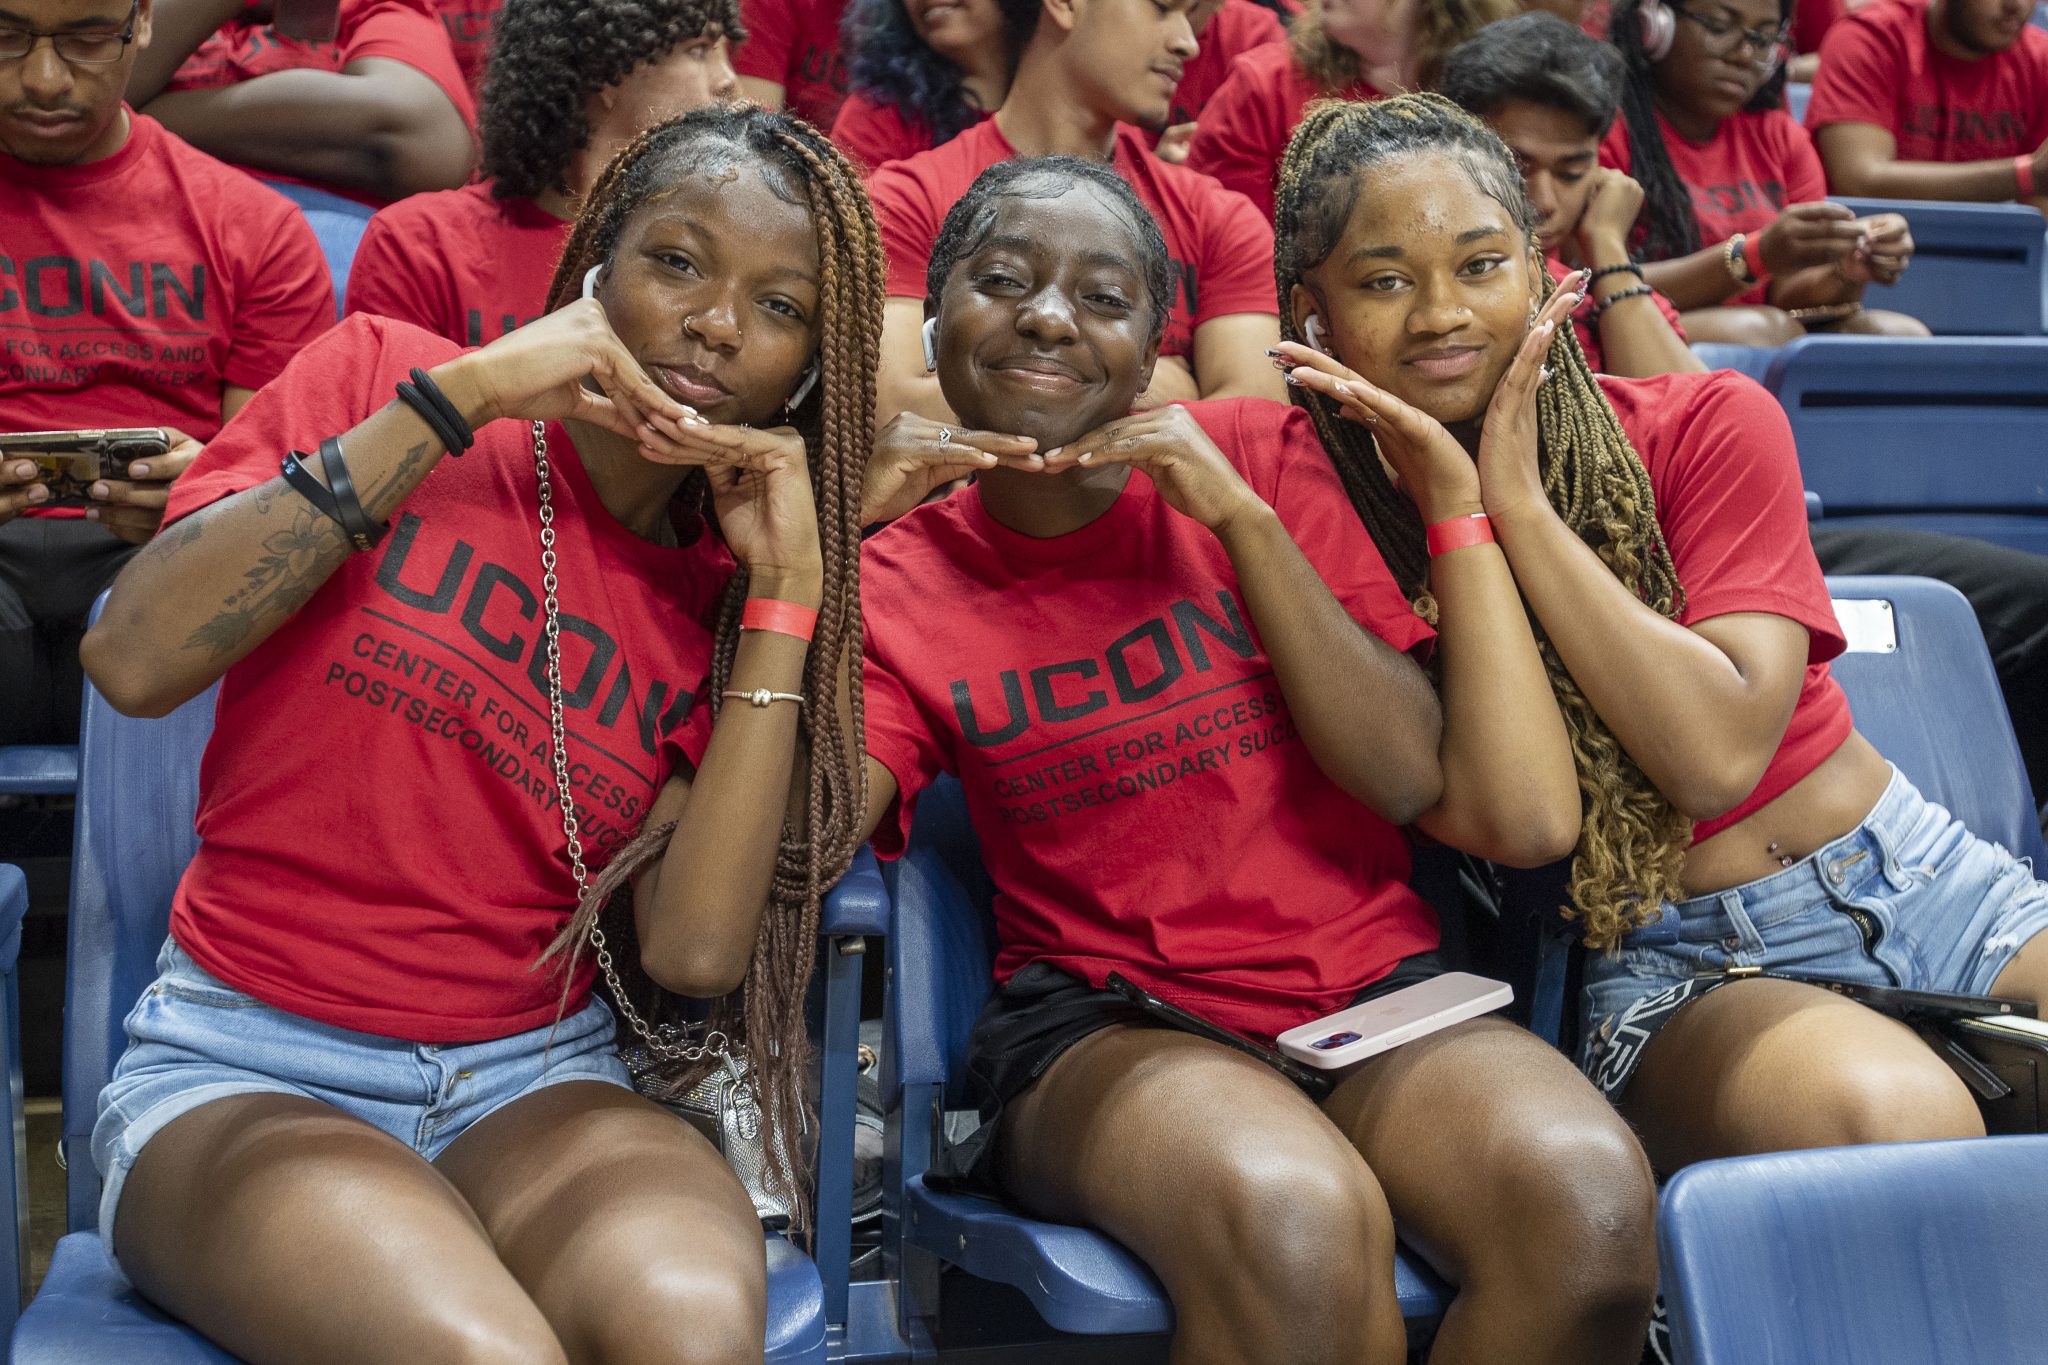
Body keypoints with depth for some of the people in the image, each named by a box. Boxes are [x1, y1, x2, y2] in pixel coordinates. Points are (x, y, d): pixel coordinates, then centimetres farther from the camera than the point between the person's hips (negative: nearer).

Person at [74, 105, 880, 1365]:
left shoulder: (725, 600, 5)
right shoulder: (385, 374, 0)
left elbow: (694, 950, -9)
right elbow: (134, 661, -16)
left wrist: (786, 590, -9)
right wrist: (454, 399, -17)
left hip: (534, 1084, 2)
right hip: (248, 1070, -2)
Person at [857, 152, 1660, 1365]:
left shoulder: (1256, 455, 5)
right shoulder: (904, 579, 4)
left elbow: (1416, 778, -5)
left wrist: (1241, 514, -12)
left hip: (1375, 988, 2)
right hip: (1105, 1025, -2)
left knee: (1588, 1197, -30)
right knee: (1290, 1220, -37)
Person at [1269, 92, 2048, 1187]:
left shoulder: (1711, 425, -3)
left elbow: (1717, 754, -16)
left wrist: (1513, 495, -17)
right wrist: (1450, 513, -20)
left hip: (1927, 885, 3)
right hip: (1671, 965, -2)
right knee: (1896, 1119, -33)